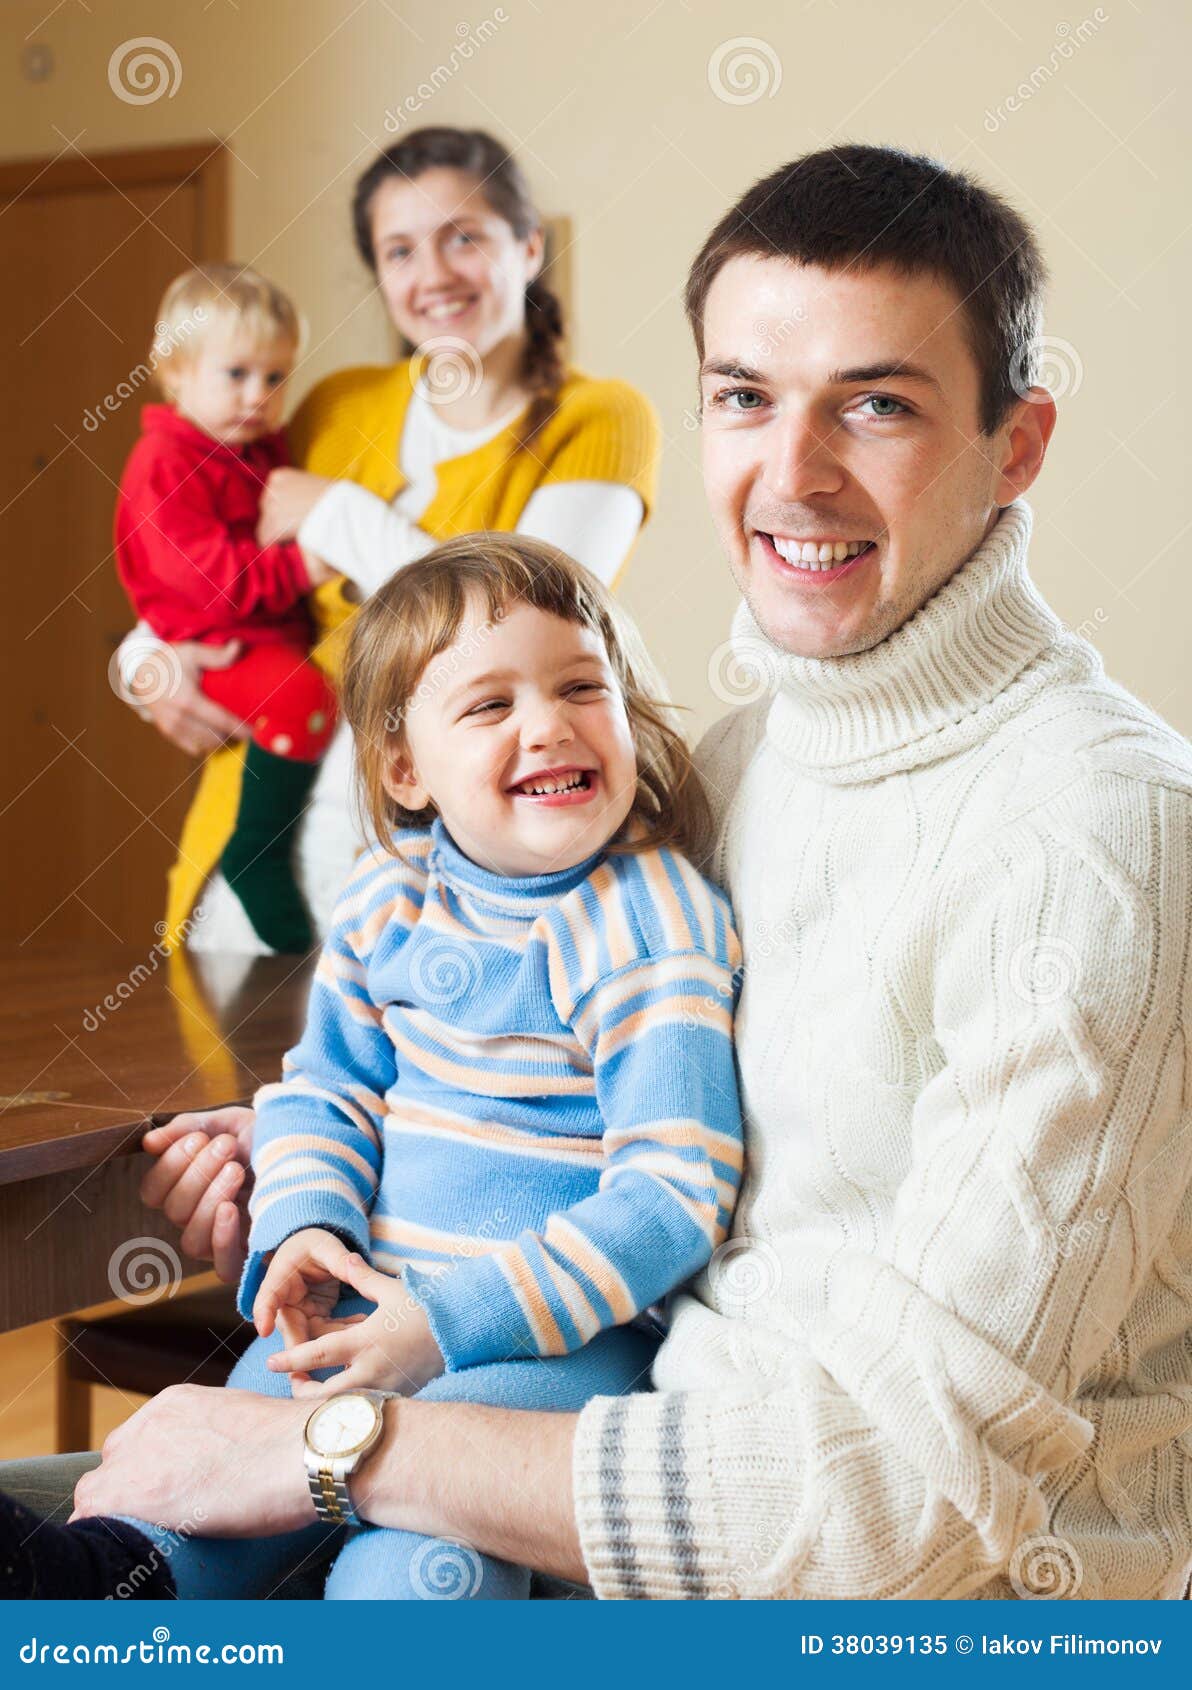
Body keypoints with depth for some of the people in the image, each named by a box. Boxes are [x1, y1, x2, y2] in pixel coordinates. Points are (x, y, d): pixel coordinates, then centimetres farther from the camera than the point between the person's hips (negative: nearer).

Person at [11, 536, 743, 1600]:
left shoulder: (655, 927, -14)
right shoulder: (388, 900, 5)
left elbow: (674, 1192, -19)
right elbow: (324, 1090, 15)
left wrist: (451, 1323, -23)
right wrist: (304, 1225, -8)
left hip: (558, 1329, -6)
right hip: (368, 1302, 6)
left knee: (410, 1558, -26)